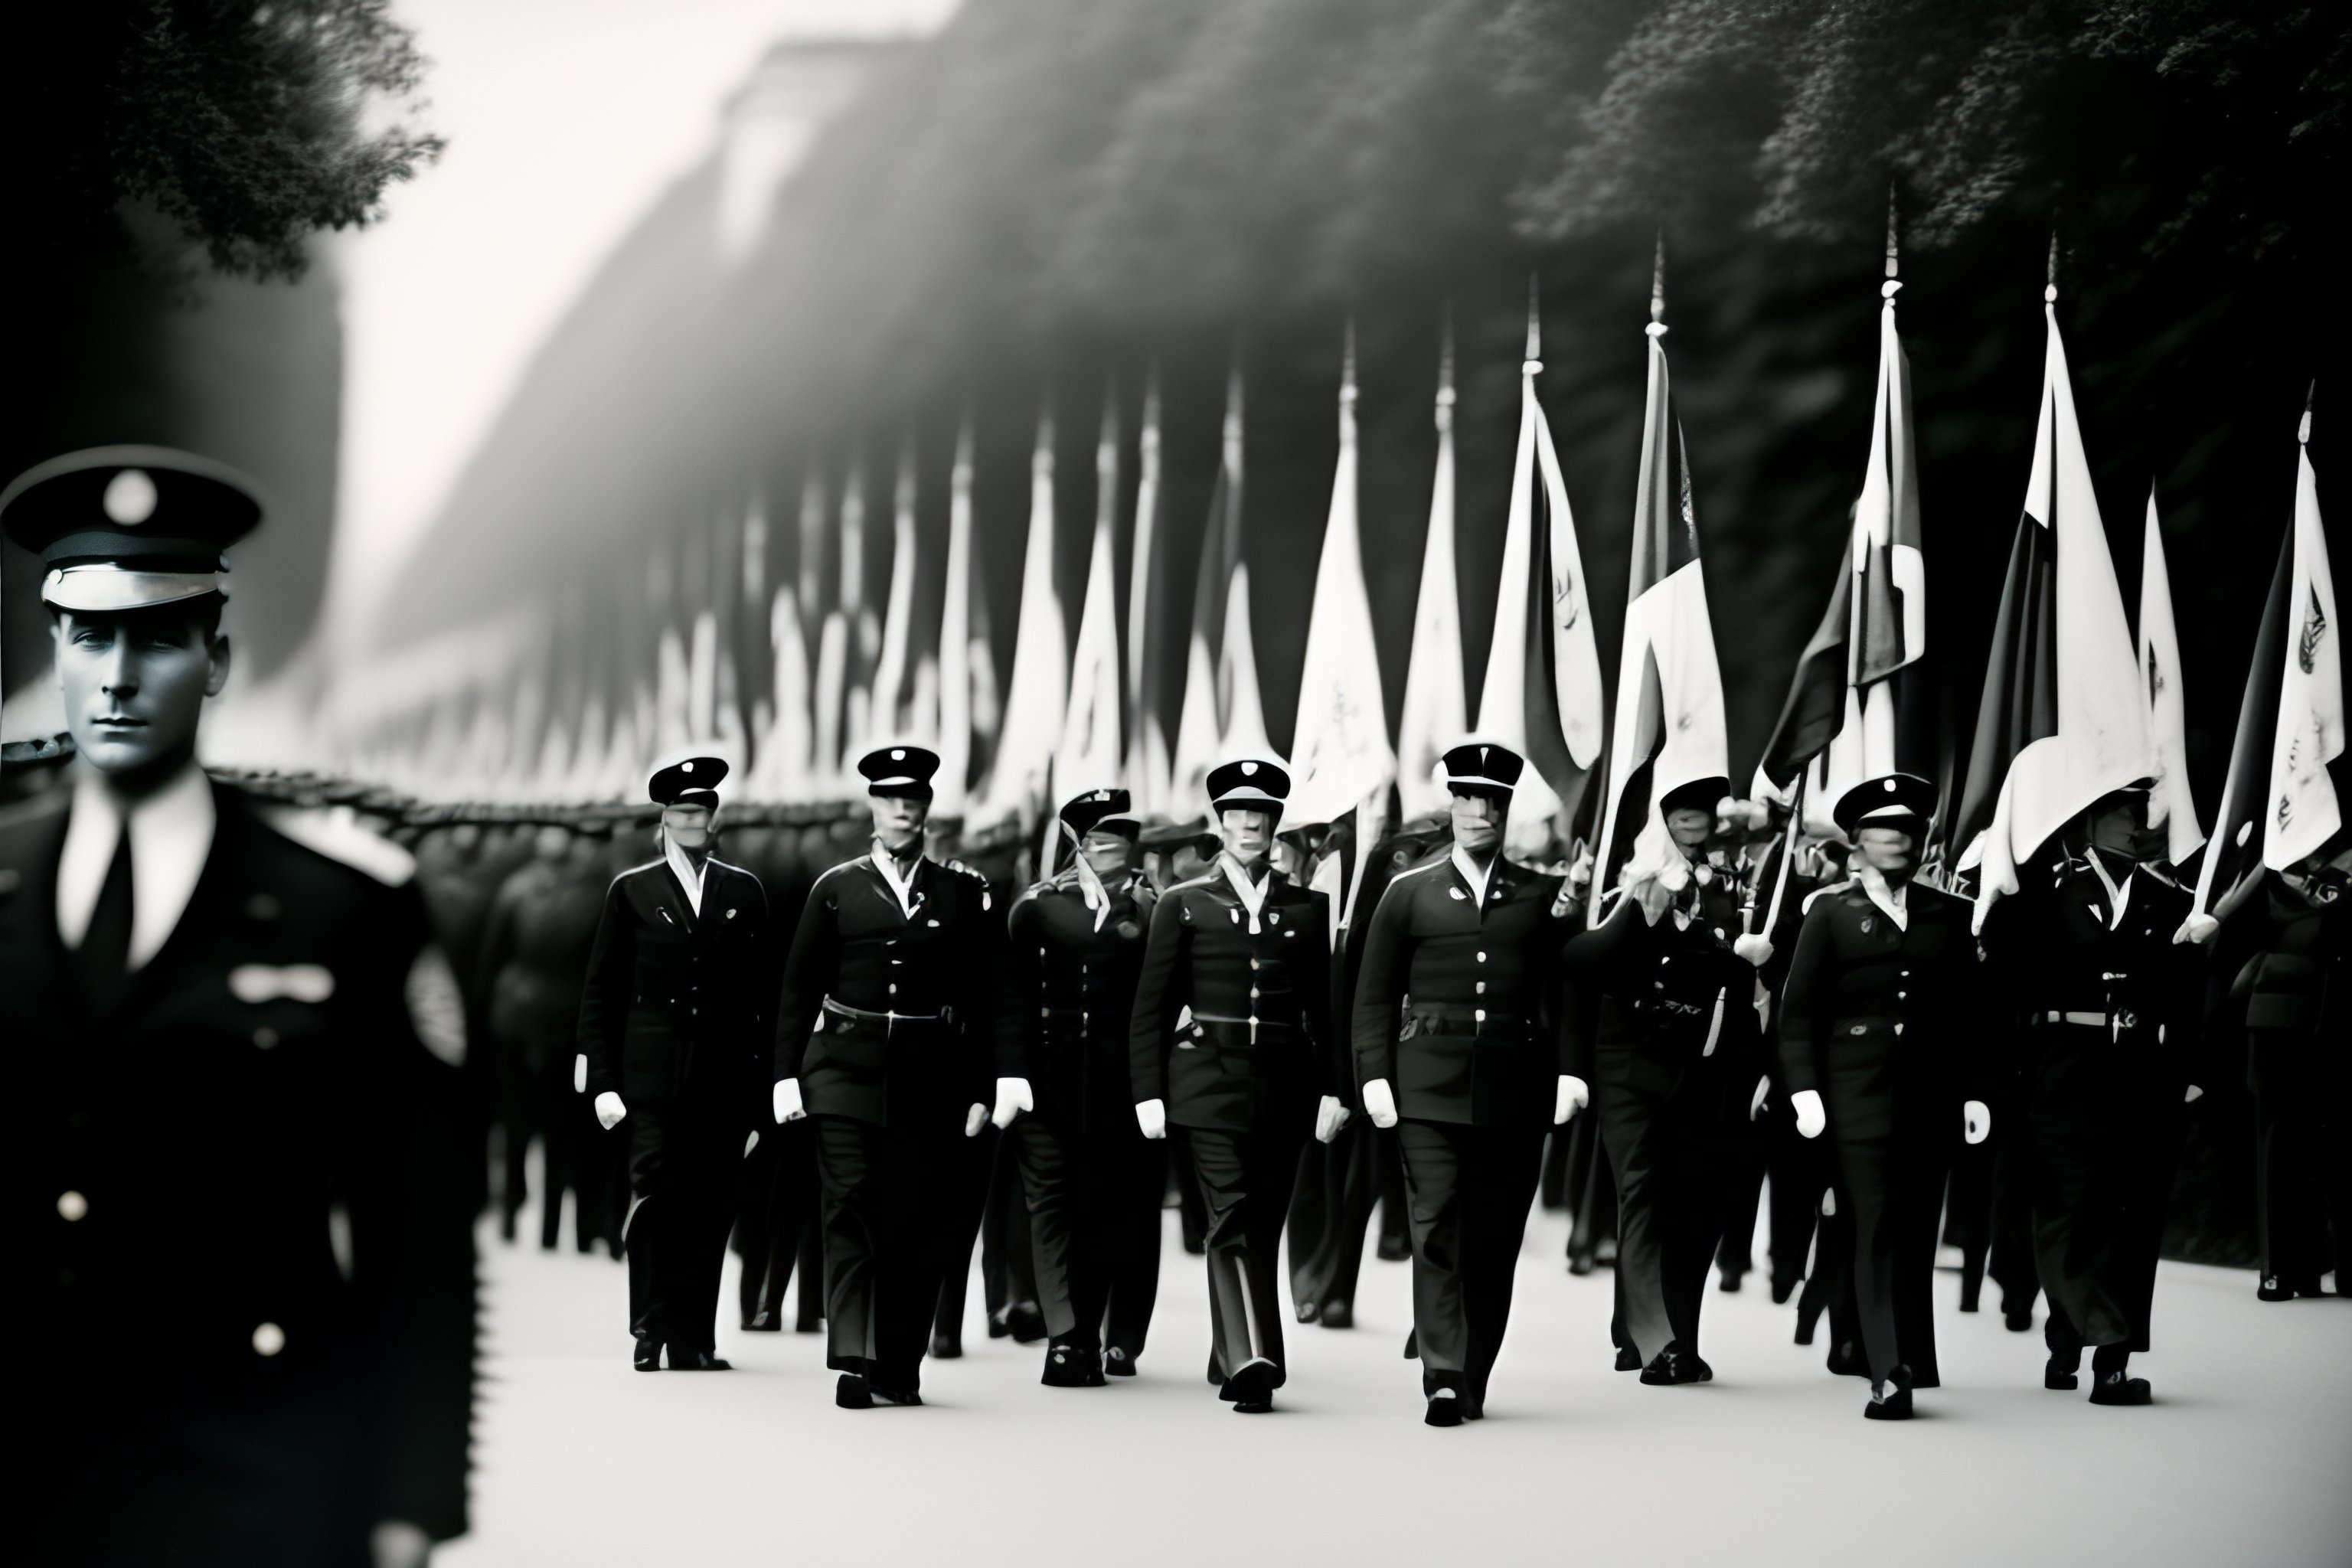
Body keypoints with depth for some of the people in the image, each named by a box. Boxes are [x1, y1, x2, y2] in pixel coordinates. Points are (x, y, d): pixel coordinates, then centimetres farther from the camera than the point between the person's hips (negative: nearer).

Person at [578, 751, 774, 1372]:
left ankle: (694, 1339, 5)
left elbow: (761, 993, 10)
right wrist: (602, 1082, 0)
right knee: (654, 1197, -9)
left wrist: (760, 1075, 4)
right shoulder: (632, 891, 7)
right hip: (653, 1072, -2)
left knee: (710, 1205, 0)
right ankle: (651, 1332, -3)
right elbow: (601, 995, 6)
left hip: (725, 1079, 2)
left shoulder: (745, 893, 11)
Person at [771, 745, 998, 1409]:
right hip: (847, 1071, -1)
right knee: (850, 1209, -10)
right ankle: (853, 1364, -15)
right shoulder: (836, 888, 6)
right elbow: (799, 988, 8)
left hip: (931, 1078, 1)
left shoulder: (966, 893, 7)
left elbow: (987, 998, 6)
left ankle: (900, 1369, 10)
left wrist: (982, 1089, 2)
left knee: (919, 1224, 2)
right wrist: (786, 1073, 2)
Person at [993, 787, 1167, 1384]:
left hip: (1127, 1082, 0)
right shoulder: (1037, 905, 7)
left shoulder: (1156, 911, 5)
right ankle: (1068, 1339, -6)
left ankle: (1119, 1340, 15)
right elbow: (1013, 994, 2)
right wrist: (1010, 1071, -8)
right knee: (1054, 1206, -4)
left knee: (1125, 1211, 4)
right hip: (1051, 1081, 1)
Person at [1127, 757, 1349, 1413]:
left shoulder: (1308, 908, 11)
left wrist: (1331, 1090, 4)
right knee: (1233, 1220, -15)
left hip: (1283, 1087, 3)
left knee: (1262, 1228, 7)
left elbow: (1324, 1009, 12)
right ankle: (1252, 1363, -26)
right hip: (1209, 1081, -3)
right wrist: (1148, 1094, -2)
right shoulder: (1184, 904, 5)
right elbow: (1150, 1009, 5)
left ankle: (1231, 1363, 19)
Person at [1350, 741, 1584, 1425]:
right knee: (1437, 1230, -10)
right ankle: (1443, 1380, -13)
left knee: (1496, 1239, 4)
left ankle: (1473, 1381, 12)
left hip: (1516, 1088, 1)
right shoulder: (1409, 893, 8)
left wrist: (1571, 1070, -3)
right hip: (1431, 1086, -1)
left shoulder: (1544, 895, 10)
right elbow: (1375, 996, 8)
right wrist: (1375, 1079, -1)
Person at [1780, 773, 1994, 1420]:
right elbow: (1800, 1010, 2)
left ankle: (1910, 1363, 14)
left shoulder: (1949, 916, 12)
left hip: (1932, 1094, 2)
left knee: (1916, 1232, 5)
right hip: (1859, 1092, -2)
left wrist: (1976, 1091, 3)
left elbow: (1973, 1009, 11)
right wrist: (1804, 1087, -8)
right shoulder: (1832, 913, 5)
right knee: (1876, 1232, -8)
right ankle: (1890, 1373, -14)